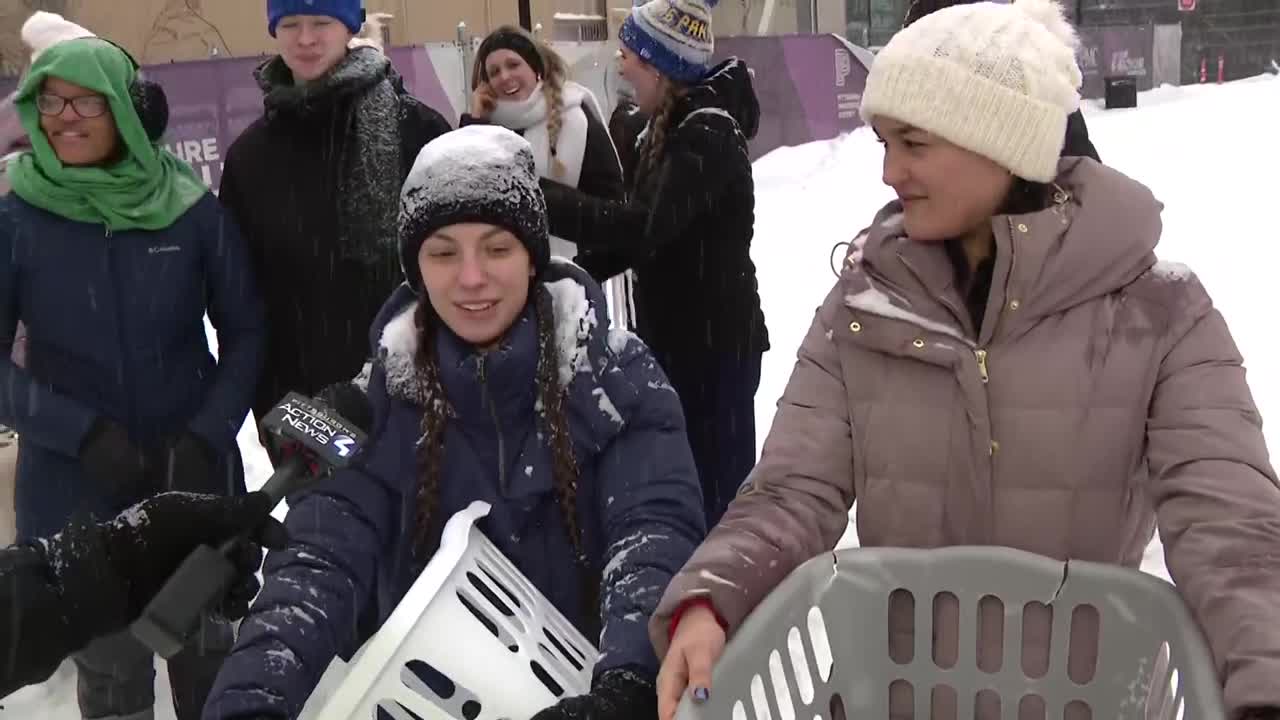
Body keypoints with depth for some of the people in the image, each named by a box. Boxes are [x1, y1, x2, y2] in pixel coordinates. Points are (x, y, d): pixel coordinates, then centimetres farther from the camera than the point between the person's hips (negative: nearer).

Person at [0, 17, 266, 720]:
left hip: (195, 478, 1)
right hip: (75, 488, -1)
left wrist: (209, 434, -11)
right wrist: (80, 432, -18)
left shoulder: (191, 207, -5)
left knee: (208, 655, 17)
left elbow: (245, 328, 1)